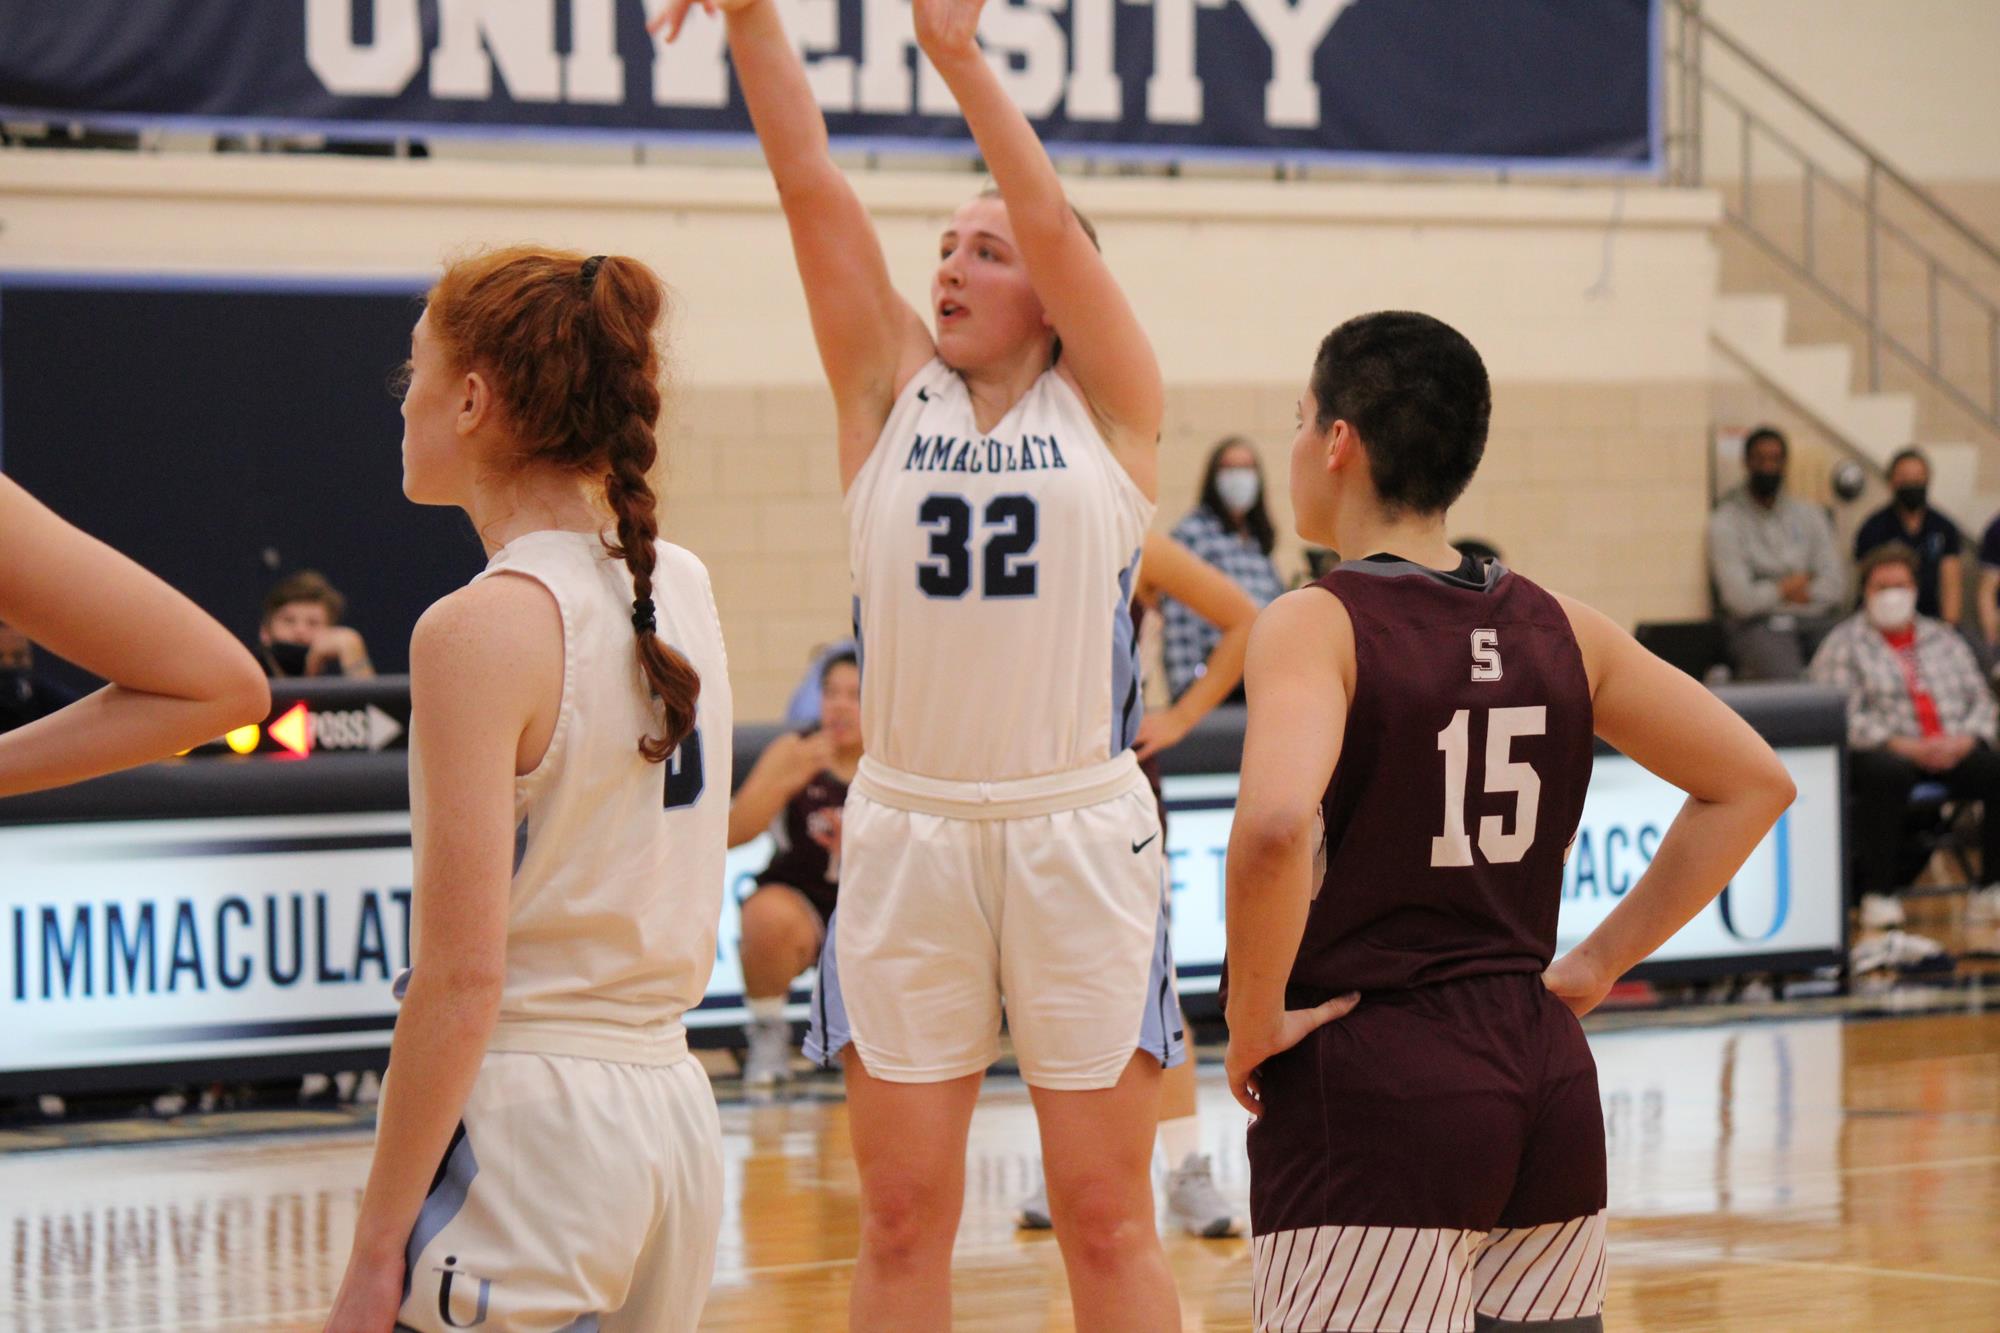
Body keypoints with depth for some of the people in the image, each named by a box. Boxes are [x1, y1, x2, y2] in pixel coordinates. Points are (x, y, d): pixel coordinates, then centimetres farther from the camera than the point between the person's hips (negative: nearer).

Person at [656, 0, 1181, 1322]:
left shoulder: (1109, 406, 3)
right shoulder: (892, 390, 7)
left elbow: (1052, 219, -10)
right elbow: (814, 189, -2)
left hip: (1080, 835, -2)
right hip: (907, 830, 2)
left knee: (1106, 1217, 3)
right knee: (903, 1218, 4)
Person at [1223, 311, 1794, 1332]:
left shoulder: (1316, 625, -9)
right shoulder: (1558, 629, 9)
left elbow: (1275, 826, -28)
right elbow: (1753, 783, 15)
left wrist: (1253, 1022, -14)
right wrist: (1599, 963, 15)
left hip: (1373, 1092, -6)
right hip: (1545, 1077, 6)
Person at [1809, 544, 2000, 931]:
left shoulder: (1945, 639, 22)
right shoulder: (1844, 645, 7)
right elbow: (1842, 717, -7)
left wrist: (1964, 740, -7)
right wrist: (1903, 746, -19)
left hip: (1955, 750, 4)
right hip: (1886, 751, -4)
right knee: (1887, 772, -39)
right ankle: (1878, 894, -34)